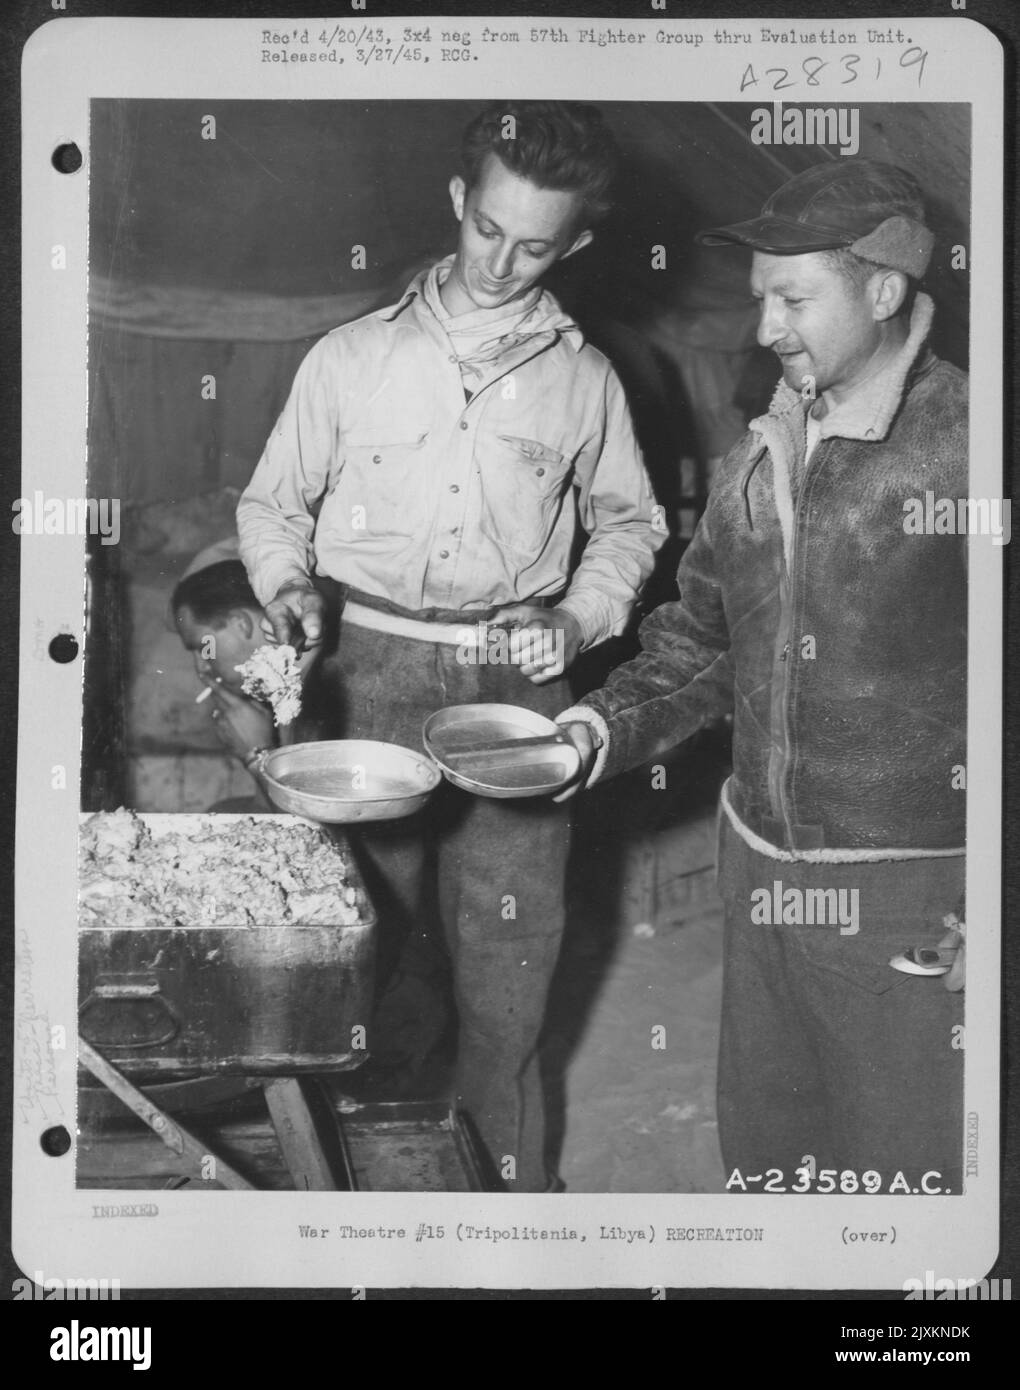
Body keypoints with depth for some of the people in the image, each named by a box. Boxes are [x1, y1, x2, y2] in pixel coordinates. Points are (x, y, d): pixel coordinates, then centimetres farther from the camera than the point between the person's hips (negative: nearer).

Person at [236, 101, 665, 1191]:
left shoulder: (584, 380, 6)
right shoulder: (351, 358, 3)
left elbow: (627, 521, 18)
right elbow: (272, 502, 12)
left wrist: (582, 619, 2)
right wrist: (287, 584, -7)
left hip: (518, 686, 1)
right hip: (375, 671, -1)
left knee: (512, 940, 3)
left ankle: (507, 1170, 20)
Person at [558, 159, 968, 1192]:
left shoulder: (959, 448, -13)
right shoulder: (762, 454, 9)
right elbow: (702, 641, 16)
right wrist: (599, 729, 0)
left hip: (908, 902, -6)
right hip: (759, 871, 6)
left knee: (904, 1176, 5)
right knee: (760, 1155, 18)